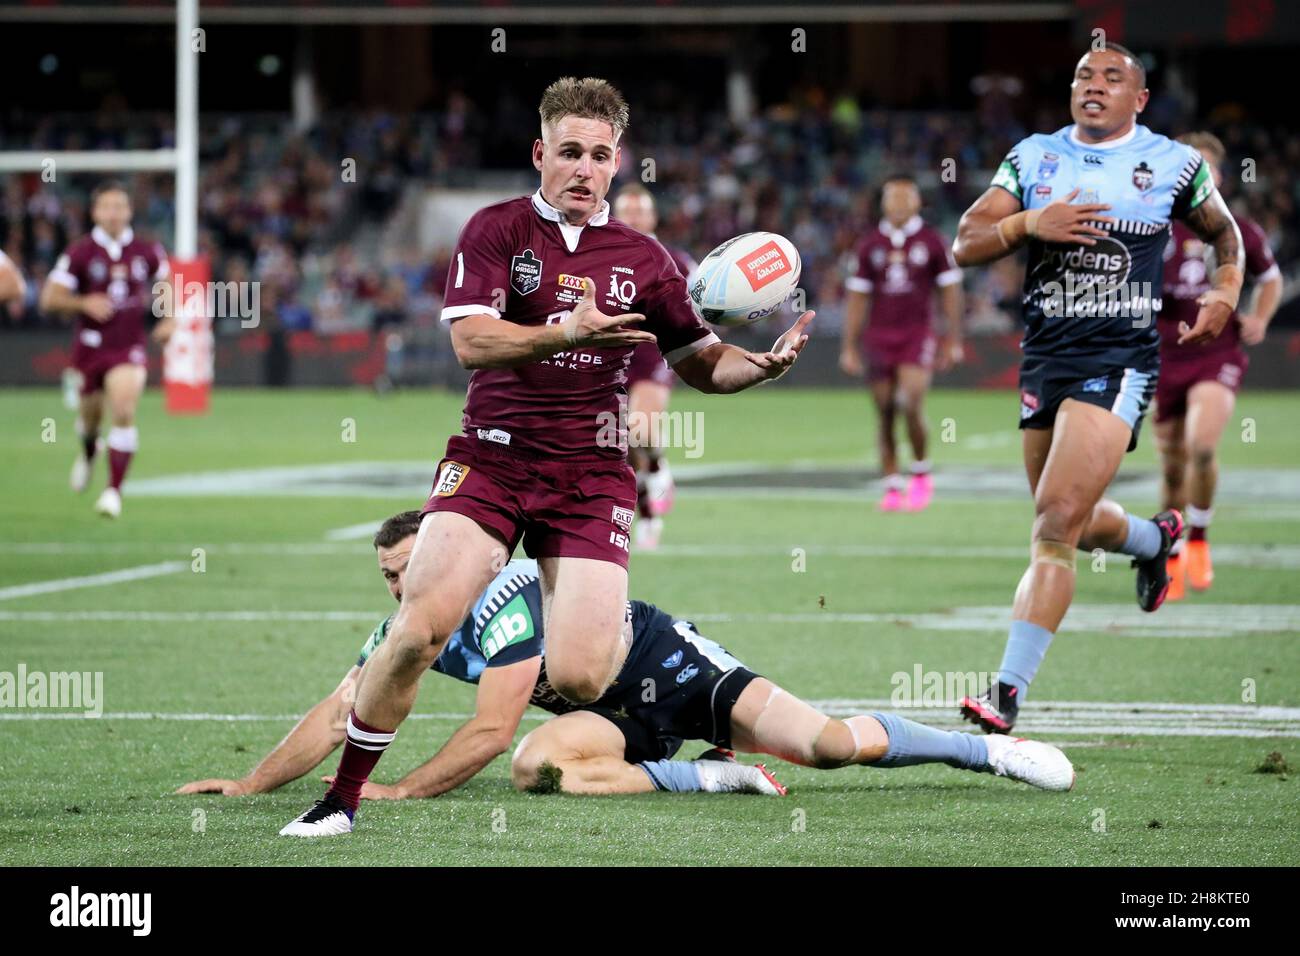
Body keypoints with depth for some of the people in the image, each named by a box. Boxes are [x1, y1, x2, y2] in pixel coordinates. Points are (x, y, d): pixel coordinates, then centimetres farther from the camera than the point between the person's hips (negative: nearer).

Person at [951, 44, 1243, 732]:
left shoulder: (1173, 165, 3)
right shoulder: (1033, 158, 8)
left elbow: (1224, 233, 22)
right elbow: (964, 246, 1)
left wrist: (1225, 292, 3)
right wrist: (1028, 223, -16)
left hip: (1120, 360, -5)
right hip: (1045, 357, 5)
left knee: (1057, 525, -17)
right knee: (1073, 524, 18)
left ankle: (1008, 693, -19)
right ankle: (1155, 538, 53)